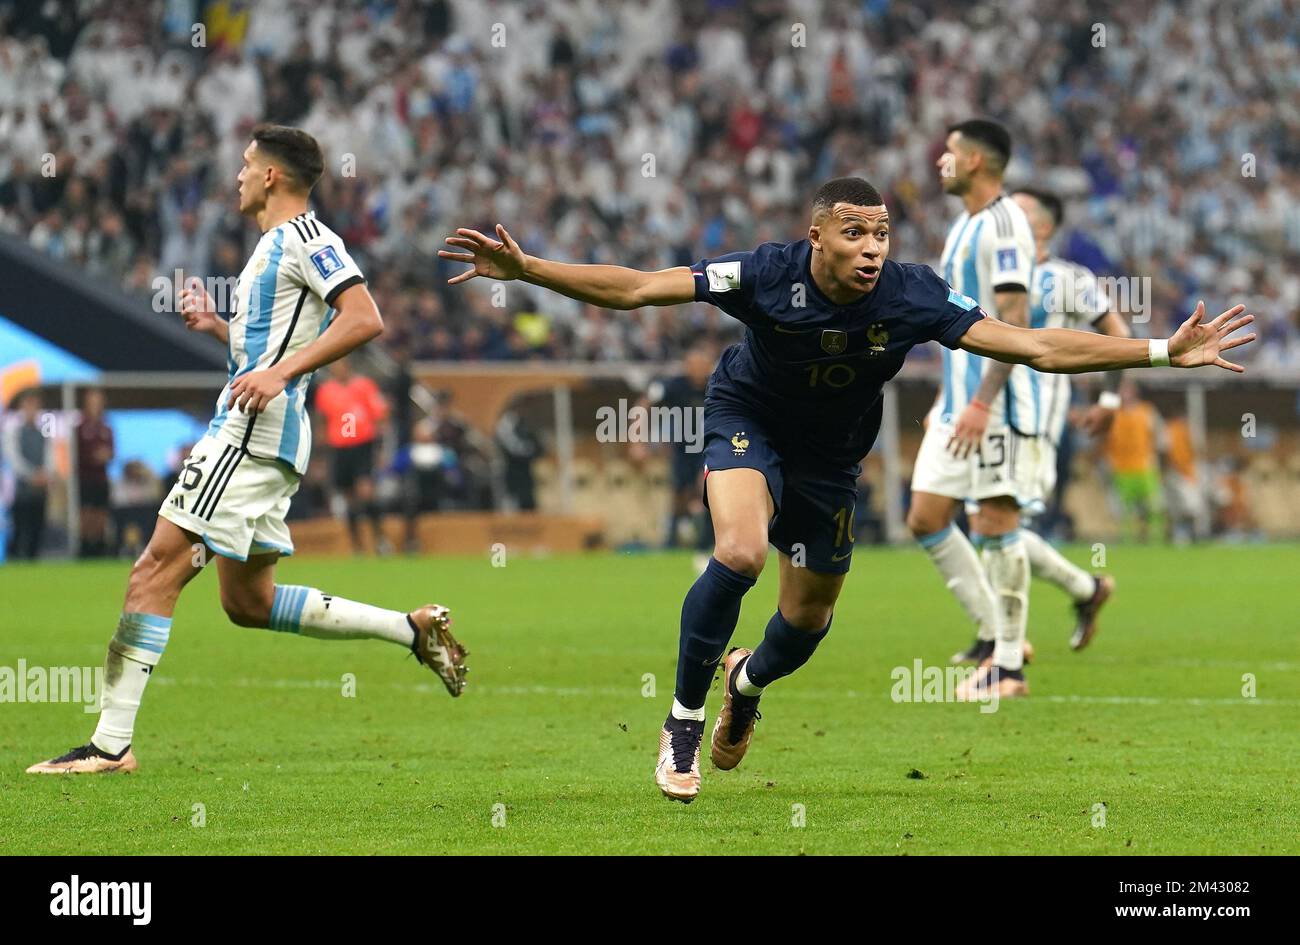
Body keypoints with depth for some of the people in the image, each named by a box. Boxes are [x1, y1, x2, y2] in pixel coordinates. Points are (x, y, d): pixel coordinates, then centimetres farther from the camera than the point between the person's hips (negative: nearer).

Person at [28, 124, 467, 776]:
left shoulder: (304, 238, -7)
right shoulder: (272, 247, 24)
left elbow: (364, 319, -20)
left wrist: (278, 372, -27)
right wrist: (216, 325, 18)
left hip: (254, 431, -11)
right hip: (247, 434, 11)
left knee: (158, 568, -14)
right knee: (248, 601, 13)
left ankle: (111, 743, -18)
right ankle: (414, 629, 15)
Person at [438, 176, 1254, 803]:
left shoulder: (912, 296, -28)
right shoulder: (768, 276, -31)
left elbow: (1038, 347, -27)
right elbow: (636, 288, -28)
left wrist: (1167, 352, -33)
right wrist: (524, 269, -38)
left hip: (831, 457, 3)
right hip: (749, 421, -3)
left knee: (809, 620, 13)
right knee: (740, 554, -31)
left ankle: (748, 681, 53)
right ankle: (685, 720, -8)